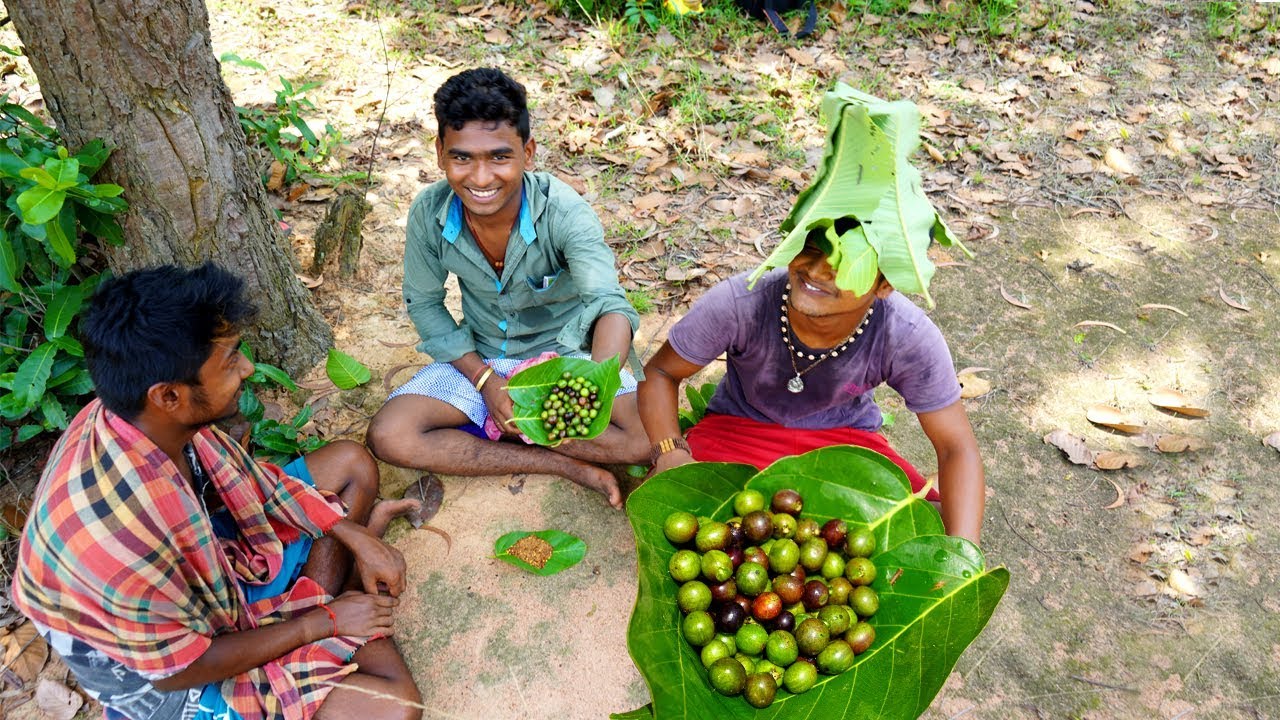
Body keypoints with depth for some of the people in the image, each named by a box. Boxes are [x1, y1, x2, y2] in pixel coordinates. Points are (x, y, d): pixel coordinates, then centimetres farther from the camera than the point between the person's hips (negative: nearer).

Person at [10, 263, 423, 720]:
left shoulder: (139, 414, -20)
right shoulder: (122, 533, -42)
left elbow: (254, 480, -1)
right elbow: (181, 668, -25)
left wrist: (356, 537, -5)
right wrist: (320, 622, -15)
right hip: (168, 679, -6)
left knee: (353, 463, 7)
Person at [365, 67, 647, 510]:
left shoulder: (564, 213, -27)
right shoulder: (429, 214, -18)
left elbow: (609, 304, -42)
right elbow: (424, 303, -2)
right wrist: (484, 379, -15)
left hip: (566, 355, -2)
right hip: (478, 358, 3)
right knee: (388, 437, -20)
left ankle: (499, 429, -10)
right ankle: (569, 466, -17)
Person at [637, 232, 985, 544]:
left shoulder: (910, 336, -26)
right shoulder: (738, 302, -29)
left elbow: (957, 448, -16)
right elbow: (660, 372, -12)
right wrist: (671, 452, -32)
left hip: (845, 435, 1)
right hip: (740, 427, -1)